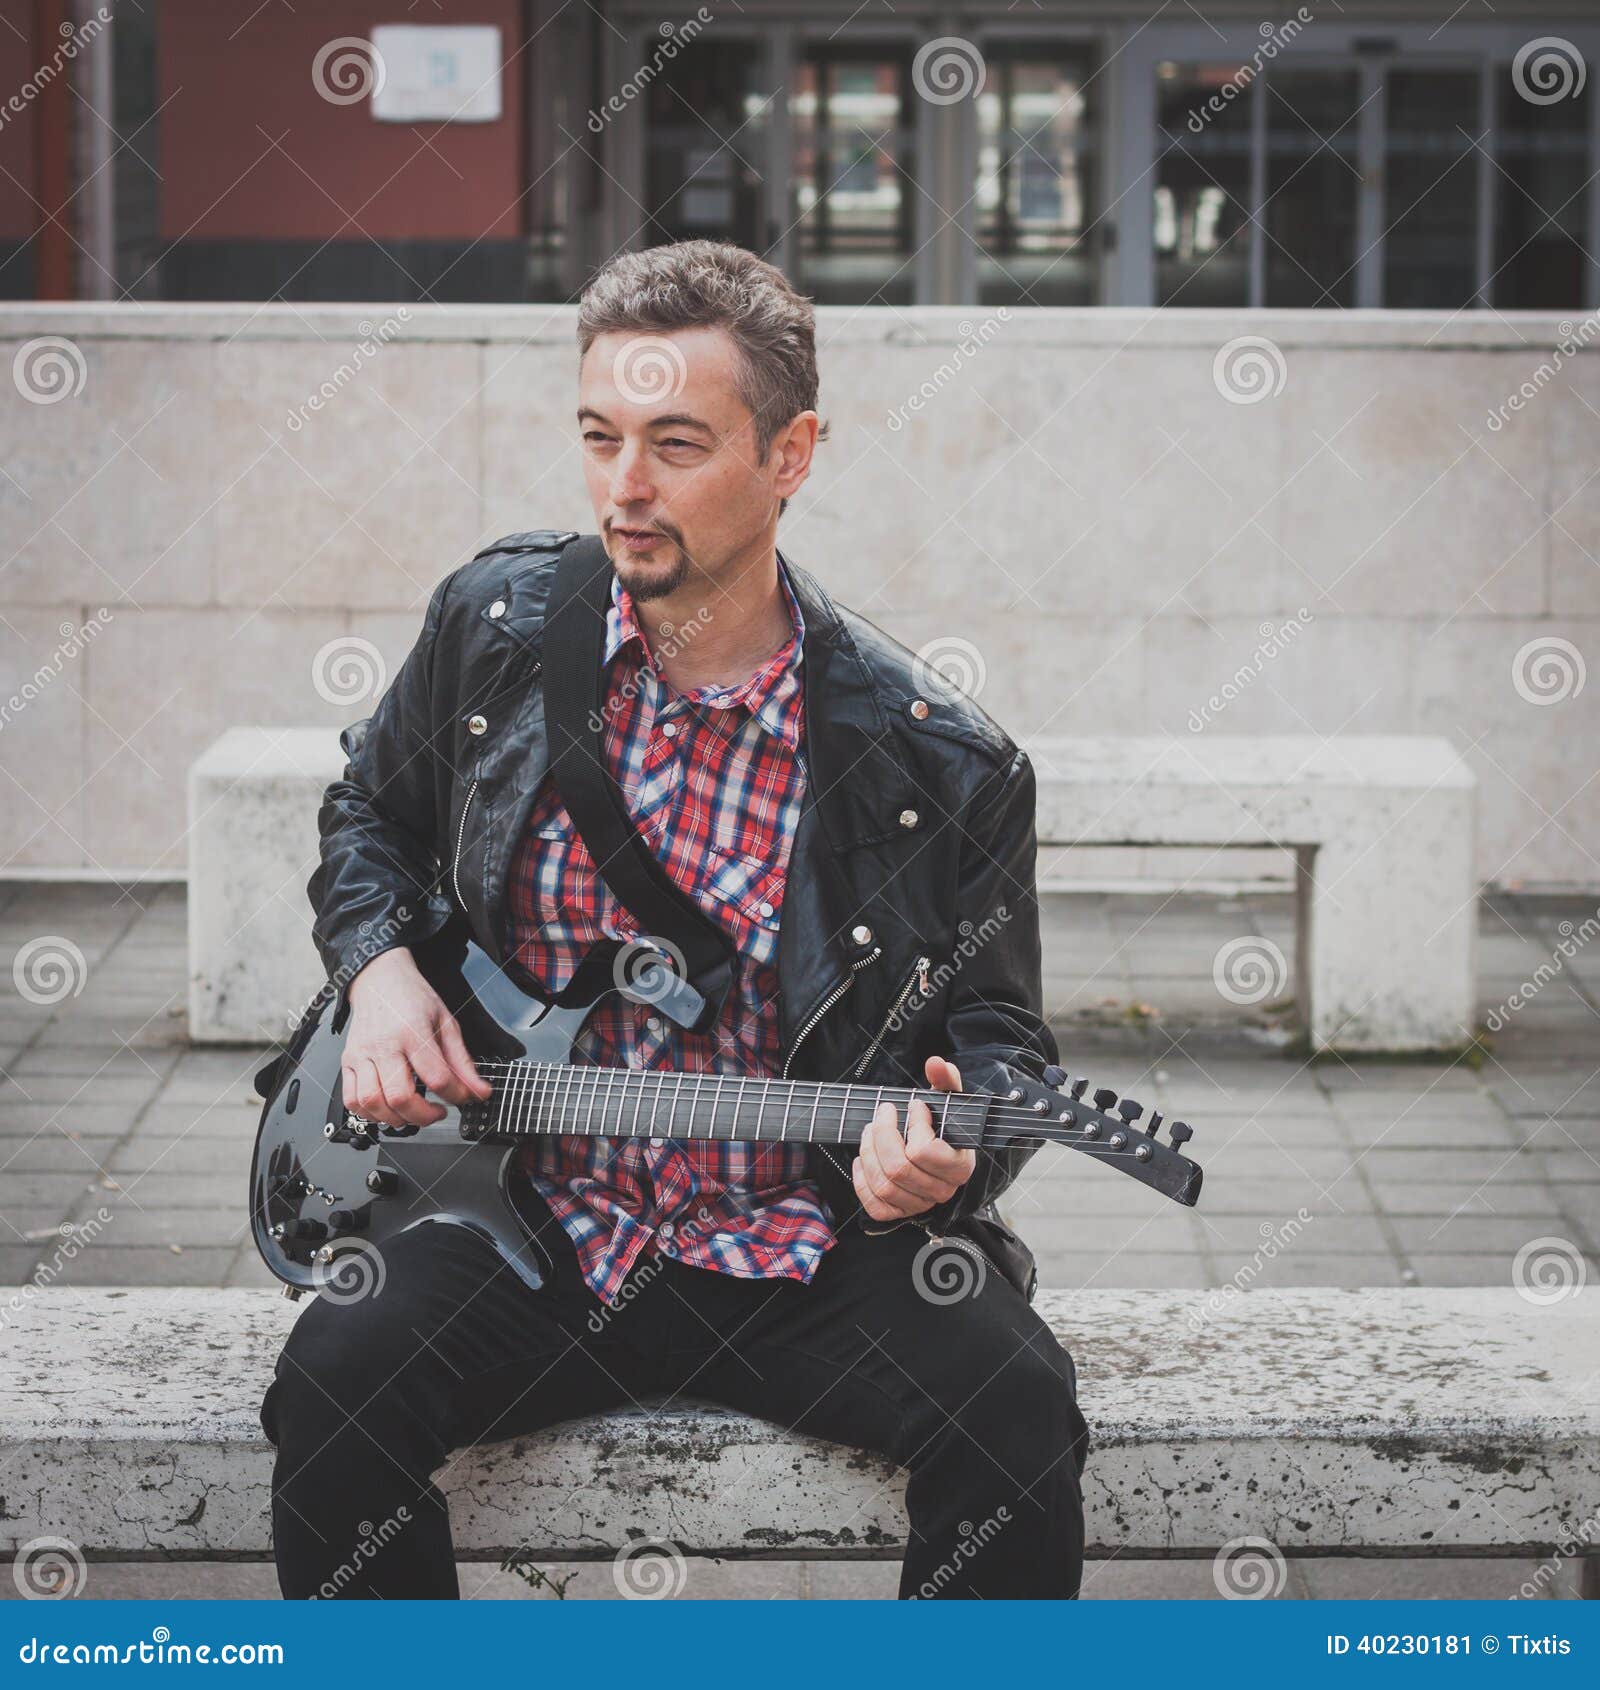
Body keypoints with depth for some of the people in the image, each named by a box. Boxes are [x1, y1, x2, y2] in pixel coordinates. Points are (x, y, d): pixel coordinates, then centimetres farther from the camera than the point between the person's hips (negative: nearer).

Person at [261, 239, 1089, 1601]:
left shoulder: (939, 764, -6)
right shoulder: (498, 624, 3)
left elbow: (997, 1032, 3)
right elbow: (370, 815, 22)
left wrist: (939, 1155, -19)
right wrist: (380, 969, 2)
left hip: (806, 1253, -2)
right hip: (528, 1222, 2)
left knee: (1015, 1413, -27)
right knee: (335, 1384, -26)